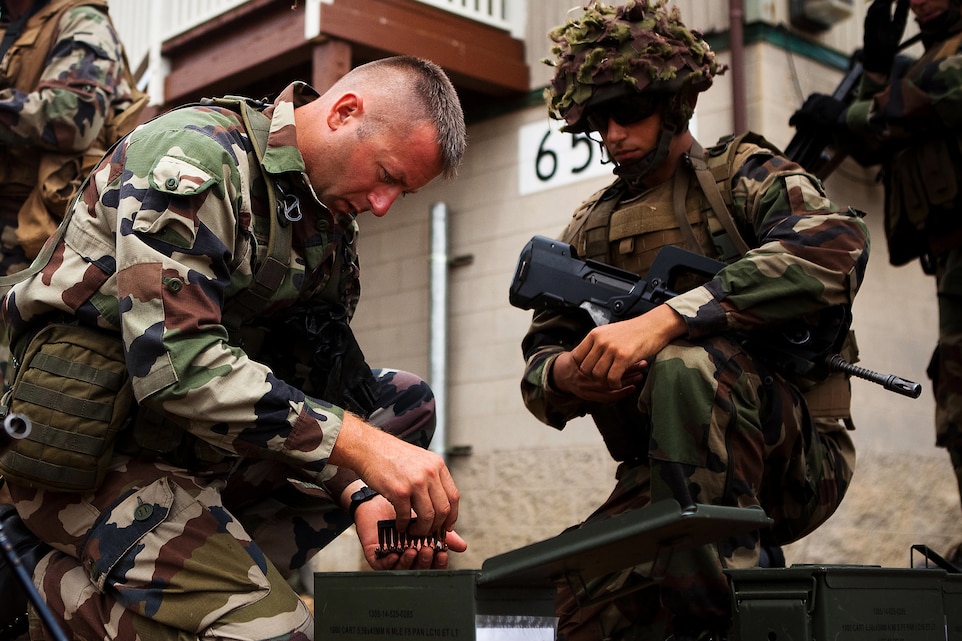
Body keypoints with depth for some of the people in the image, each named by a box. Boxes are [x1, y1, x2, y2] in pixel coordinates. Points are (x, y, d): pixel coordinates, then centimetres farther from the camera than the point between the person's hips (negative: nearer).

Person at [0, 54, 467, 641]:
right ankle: (68, 590, -2)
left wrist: (360, 494, -13)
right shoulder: (197, 157, -18)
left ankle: (230, 566, -5)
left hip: (204, 445, 9)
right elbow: (176, 361, -29)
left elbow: (315, 378, 6)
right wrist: (360, 446, -31)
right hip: (97, 451, -9)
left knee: (406, 404, 4)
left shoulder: (332, 220, 8)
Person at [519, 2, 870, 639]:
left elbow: (836, 245, -19)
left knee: (685, 364, -33)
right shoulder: (591, 229, 19)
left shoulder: (742, 175, 4)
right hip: (658, 477, 4)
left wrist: (665, 318, -29)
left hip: (797, 456, -3)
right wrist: (564, 376, -14)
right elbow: (541, 356, 14)